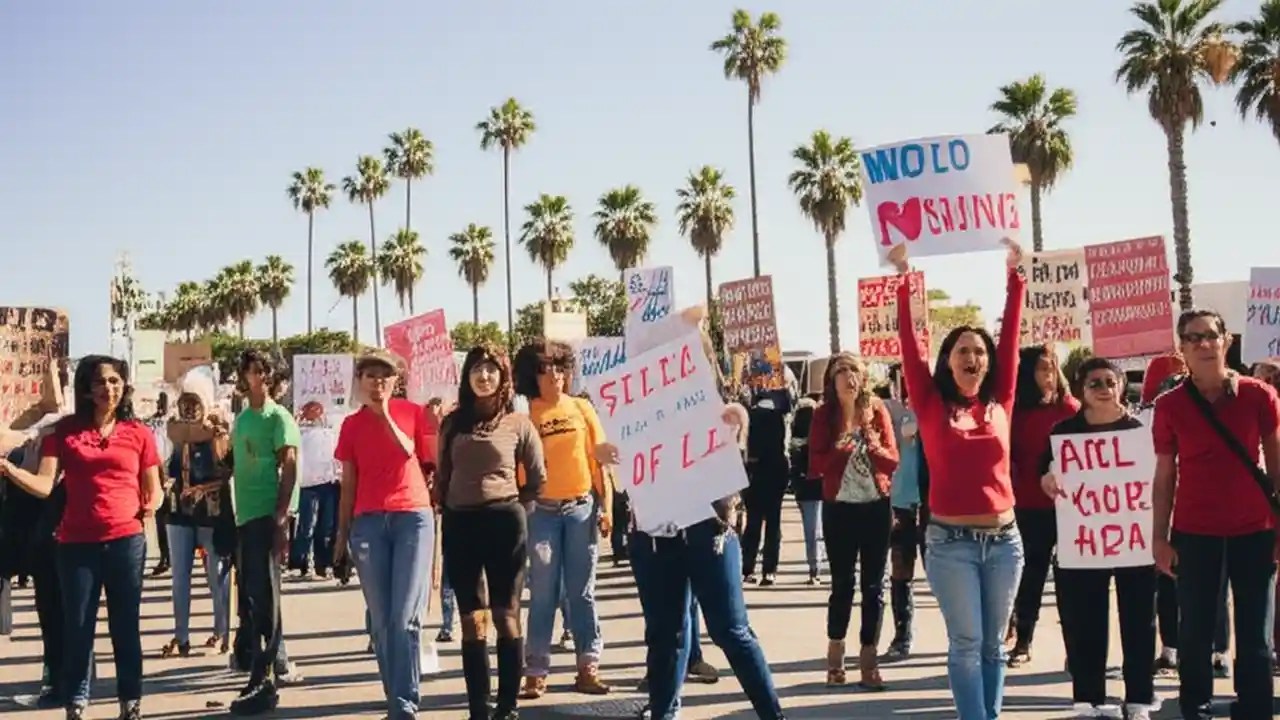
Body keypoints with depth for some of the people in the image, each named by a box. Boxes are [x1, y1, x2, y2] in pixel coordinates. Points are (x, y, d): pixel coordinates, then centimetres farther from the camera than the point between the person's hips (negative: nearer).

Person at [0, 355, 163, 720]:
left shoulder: (139, 433, 4)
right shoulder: (64, 430, 2)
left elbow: (152, 490, 11)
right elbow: (44, 485, -7)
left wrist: (150, 506, -10)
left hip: (126, 541, 0)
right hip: (76, 543, 0)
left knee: (125, 625, 7)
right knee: (77, 626, 4)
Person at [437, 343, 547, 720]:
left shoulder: (518, 423, 2)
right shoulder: (453, 422, 8)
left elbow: (538, 479, 7)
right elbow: (442, 476, 12)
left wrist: (511, 504, 4)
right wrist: (446, 510, 4)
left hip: (504, 521, -2)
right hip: (460, 524, 2)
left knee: (506, 616, 3)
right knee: (472, 621, 6)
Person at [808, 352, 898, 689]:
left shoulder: (877, 410, 0)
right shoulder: (823, 414, -3)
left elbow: (893, 461, -1)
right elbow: (815, 465, -8)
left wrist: (874, 447, -20)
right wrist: (840, 449, -23)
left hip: (877, 506, 1)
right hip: (839, 508, -1)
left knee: (873, 584, 4)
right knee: (842, 583, 6)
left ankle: (868, 659, 11)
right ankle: (836, 654, 22)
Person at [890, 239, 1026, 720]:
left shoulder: (1000, 402, 6)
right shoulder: (931, 404, 0)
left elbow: (1011, 336, 6)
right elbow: (909, 343, -3)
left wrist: (1013, 276, 6)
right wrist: (903, 277, -4)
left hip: (1003, 539, 3)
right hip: (950, 542, -3)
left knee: (993, 644, 11)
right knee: (966, 643, 0)